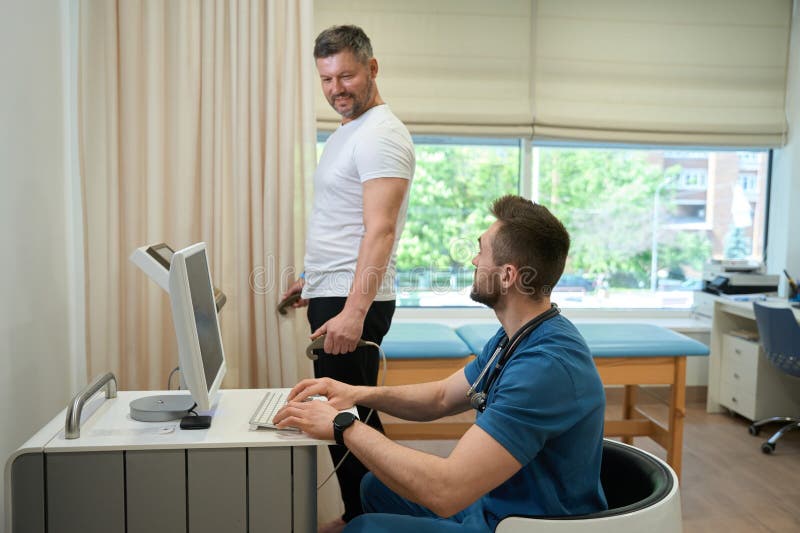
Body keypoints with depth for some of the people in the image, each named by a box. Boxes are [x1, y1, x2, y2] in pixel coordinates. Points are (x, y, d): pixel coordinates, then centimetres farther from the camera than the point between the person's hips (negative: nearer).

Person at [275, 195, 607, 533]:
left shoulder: (548, 365, -32)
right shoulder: (513, 338, 1)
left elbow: (445, 491, -36)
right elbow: (442, 398, 11)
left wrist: (344, 426, -24)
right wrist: (360, 394, -4)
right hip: (492, 500, 9)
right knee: (377, 485, 19)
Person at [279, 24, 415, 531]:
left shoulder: (380, 135, -13)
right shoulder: (348, 131, 18)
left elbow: (379, 229, -24)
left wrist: (354, 312, -31)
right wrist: (314, 277, 27)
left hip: (352, 303, -10)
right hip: (332, 296, 10)